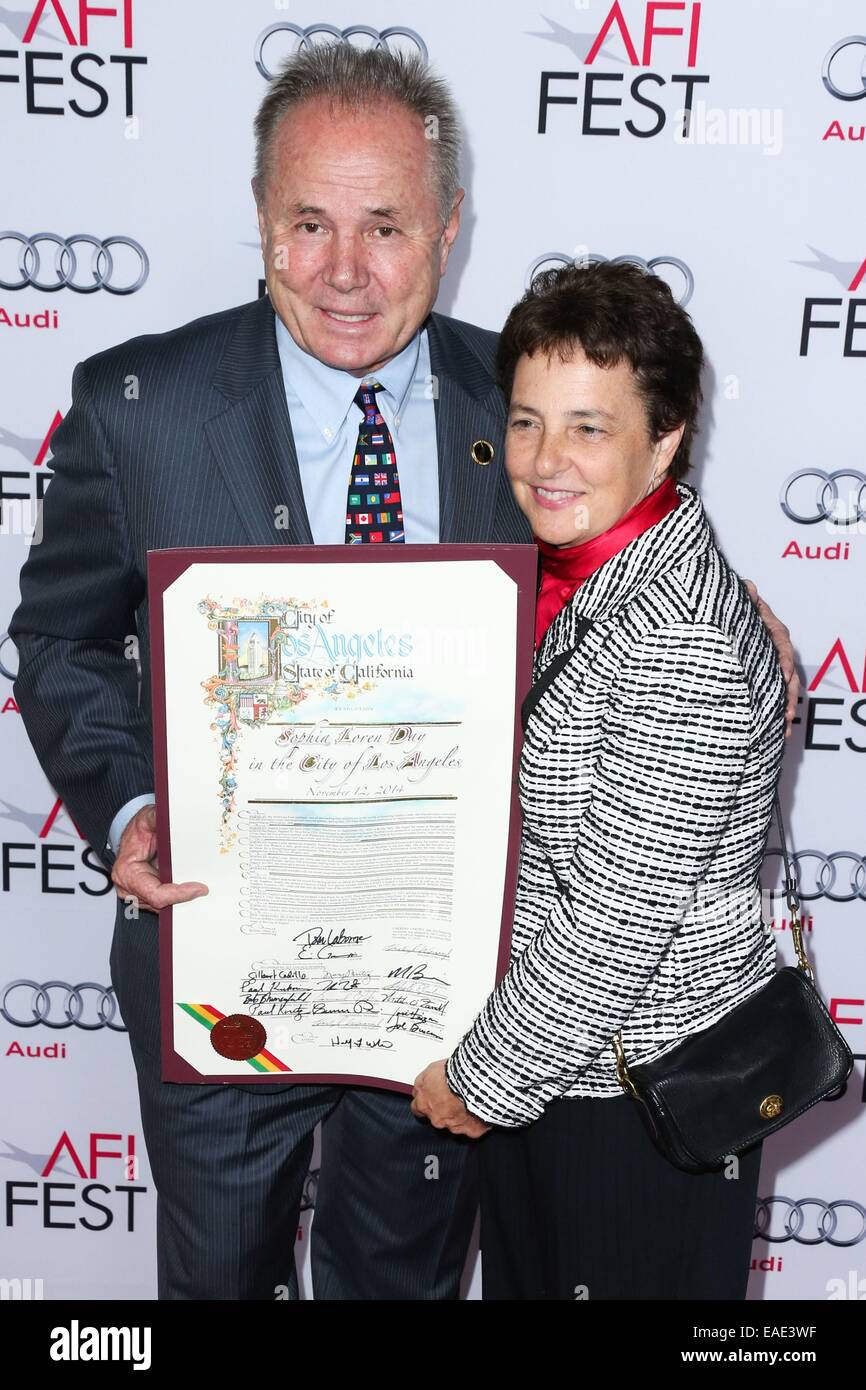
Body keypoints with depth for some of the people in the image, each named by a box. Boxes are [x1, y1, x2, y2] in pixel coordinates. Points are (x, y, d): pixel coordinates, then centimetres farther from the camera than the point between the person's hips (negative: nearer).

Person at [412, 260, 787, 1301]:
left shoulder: (681, 641, -28)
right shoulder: (567, 573, 1)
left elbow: (621, 922, -26)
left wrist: (483, 1077, -14)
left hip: (644, 1102, -8)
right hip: (538, 1068, 8)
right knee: (521, 1274, 25)